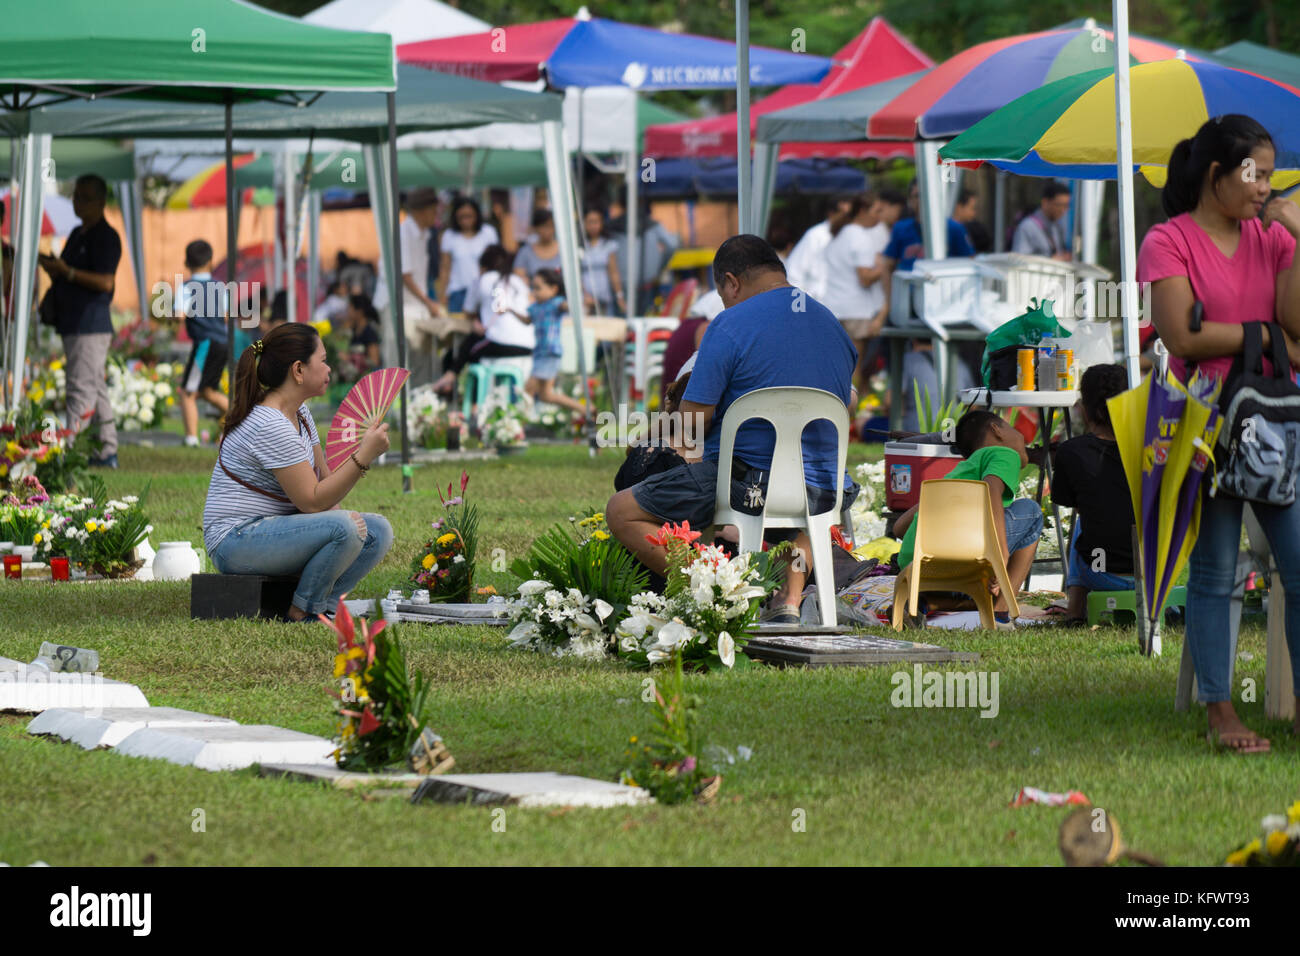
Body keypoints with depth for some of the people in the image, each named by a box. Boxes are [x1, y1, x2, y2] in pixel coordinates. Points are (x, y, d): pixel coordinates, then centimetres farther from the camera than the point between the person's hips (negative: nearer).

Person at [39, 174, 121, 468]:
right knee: (96, 389, 12)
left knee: (81, 389, -11)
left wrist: (67, 271, -22)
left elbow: (105, 281, -20)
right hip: (73, 323, 10)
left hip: (91, 324, -10)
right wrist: (54, 269, 5)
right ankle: (108, 452, 16)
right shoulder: (77, 235, 19)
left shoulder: (106, 237, -11)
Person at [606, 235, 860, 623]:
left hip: (747, 487, -6)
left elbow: (689, 429, -12)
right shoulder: (833, 326, 11)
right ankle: (790, 597, 18)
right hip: (820, 496, 6)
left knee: (622, 512, 6)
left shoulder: (731, 325, -11)